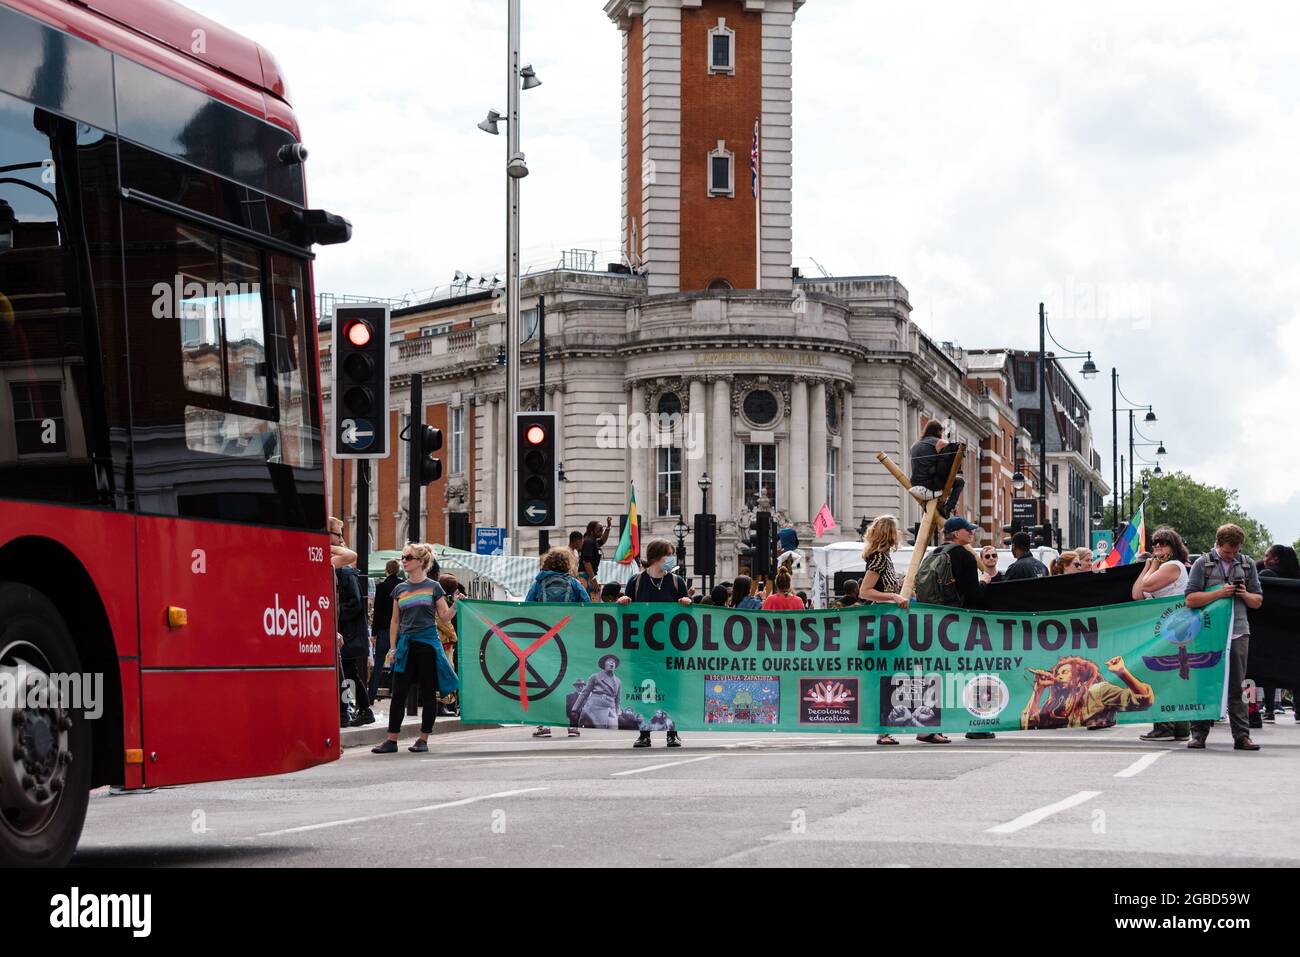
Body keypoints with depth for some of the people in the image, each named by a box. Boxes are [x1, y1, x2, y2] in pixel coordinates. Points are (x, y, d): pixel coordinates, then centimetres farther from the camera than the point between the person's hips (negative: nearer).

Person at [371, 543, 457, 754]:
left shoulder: (433, 587, 2)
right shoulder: (400, 590, 11)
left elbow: (445, 617, 4)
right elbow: (395, 621, 15)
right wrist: (393, 647, 9)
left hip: (428, 643, -3)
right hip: (406, 644, 3)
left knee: (428, 693, 1)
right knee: (398, 693, 0)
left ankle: (423, 739, 9)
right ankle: (391, 740, 4)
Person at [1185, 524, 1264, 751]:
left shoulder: (1247, 564, 14)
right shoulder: (1203, 563, 4)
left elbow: (1258, 601, 18)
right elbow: (1190, 599, -4)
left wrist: (1245, 595, -4)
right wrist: (1219, 593, -13)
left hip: (1238, 632, 2)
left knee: (1236, 688, 2)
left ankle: (1242, 735, 2)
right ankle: (1199, 734, 6)